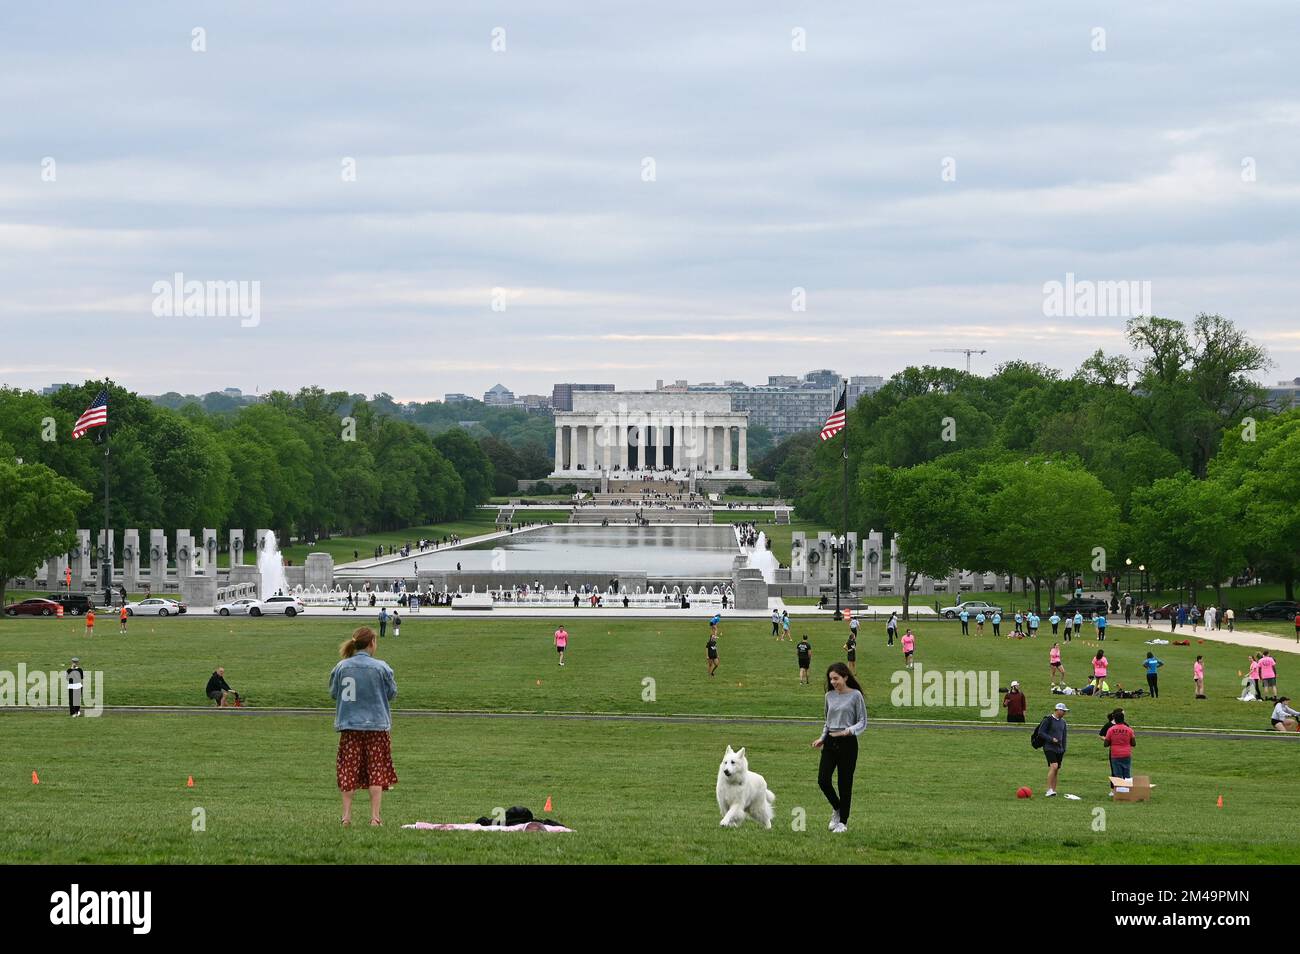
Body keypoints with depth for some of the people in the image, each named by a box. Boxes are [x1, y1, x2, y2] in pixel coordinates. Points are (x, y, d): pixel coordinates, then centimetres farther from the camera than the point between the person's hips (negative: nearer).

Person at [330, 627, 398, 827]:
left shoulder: (341, 667, -3)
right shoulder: (381, 667, -9)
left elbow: (333, 693, 7)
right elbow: (392, 693, 1)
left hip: (349, 724, 2)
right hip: (376, 724, -2)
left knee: (348, 772, 8)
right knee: (377, 771, 5)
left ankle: (346, 815, 4)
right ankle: (375, 816, 2)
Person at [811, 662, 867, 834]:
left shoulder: (855, 696, -7)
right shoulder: (830, 696, 9)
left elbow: (862, 722, -5)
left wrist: (849, 731, -23)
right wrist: (822, 738, 9)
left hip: (847, 743, -5)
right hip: (830, 742, 5)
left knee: (845, 783, 1)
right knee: (823, 780, -4)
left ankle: (843, 821, 13)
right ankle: (837, 808, 23)